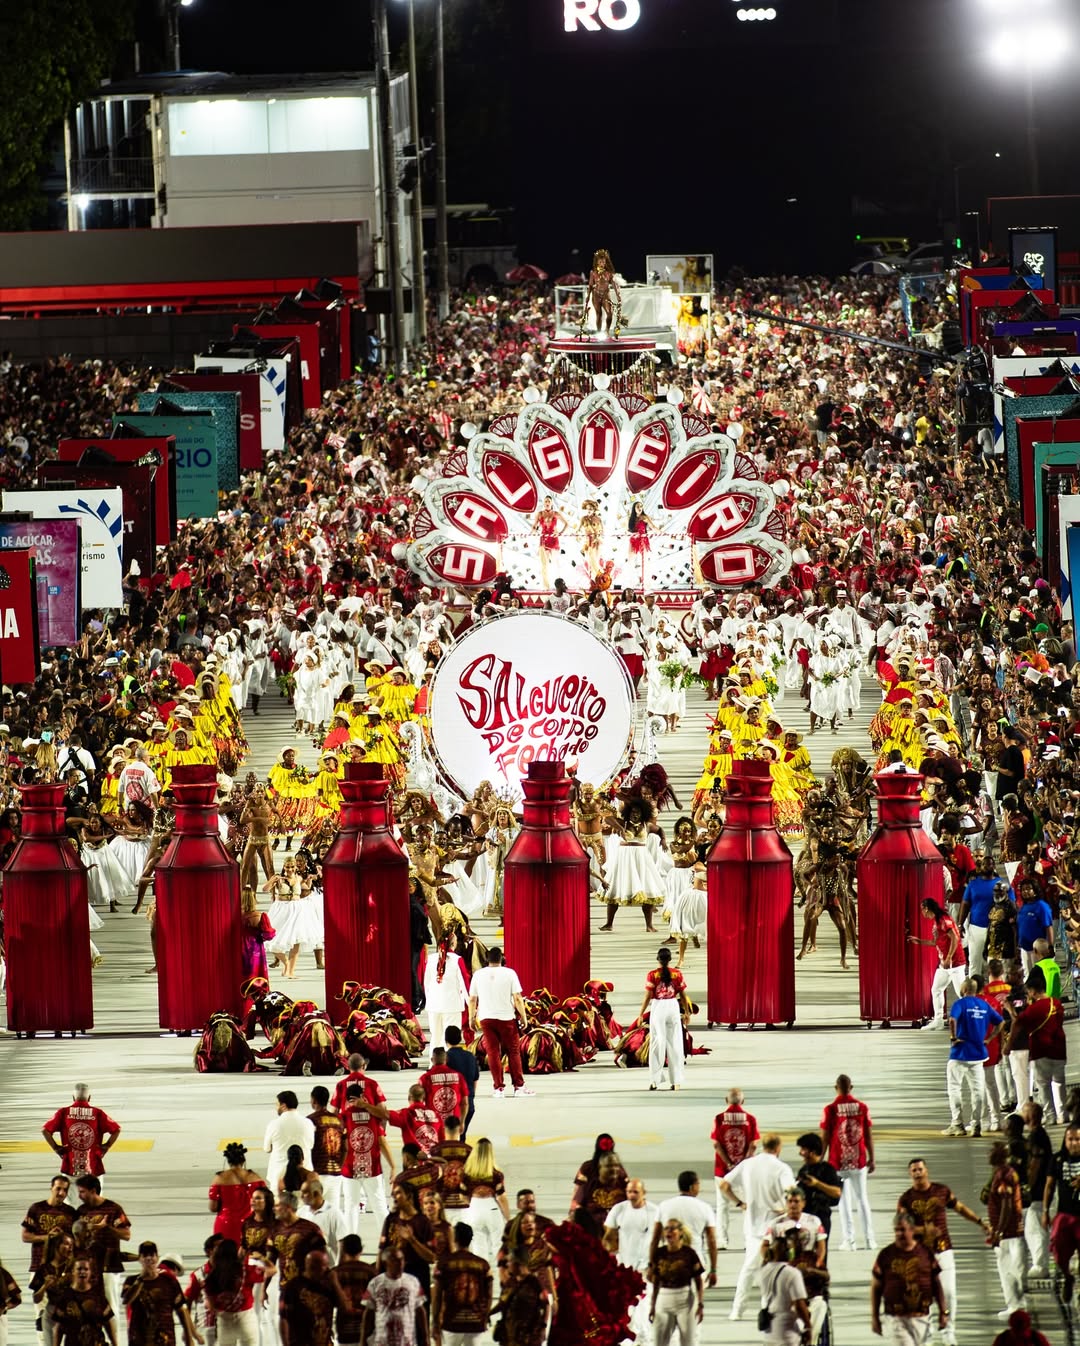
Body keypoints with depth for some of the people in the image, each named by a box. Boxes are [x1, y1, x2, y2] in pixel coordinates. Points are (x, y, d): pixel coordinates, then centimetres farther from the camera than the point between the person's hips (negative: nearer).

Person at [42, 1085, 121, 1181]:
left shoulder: (63, 1112, 2)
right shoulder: (97, 1113, 1)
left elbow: (45, 1130, -3)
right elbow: (116, 1130, -2)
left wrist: (56, 1148, 4)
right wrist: (105, 1147, 6)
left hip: (69, 1168, 0)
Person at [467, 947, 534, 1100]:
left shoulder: (478, 975, 2)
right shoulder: (509, 973, -5)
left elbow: (472, 999, 5)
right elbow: (517, 998, -7)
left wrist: (472, 1018, 15)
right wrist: (523, 1016, 3)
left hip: (486, 1018, 2)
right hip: (507, 1018, -1)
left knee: (493, 1052, 4)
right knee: (513, 1051, 8)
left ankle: (498, 1088, 1)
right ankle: (518, 1086, 9)